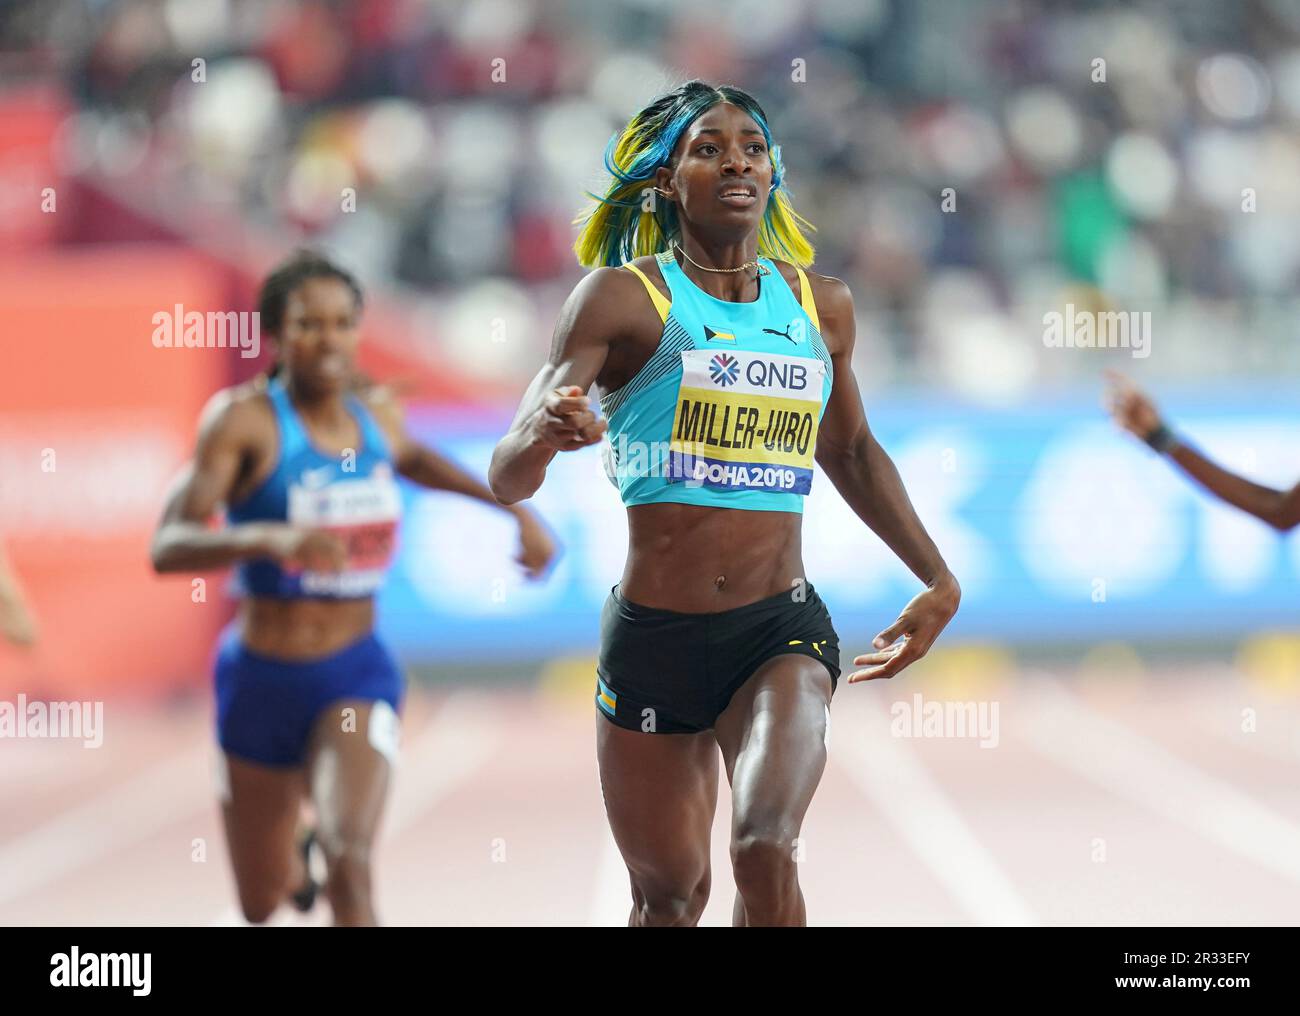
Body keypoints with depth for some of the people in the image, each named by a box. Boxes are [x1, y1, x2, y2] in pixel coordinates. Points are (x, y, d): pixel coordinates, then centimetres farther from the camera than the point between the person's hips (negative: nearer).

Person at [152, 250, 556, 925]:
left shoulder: (377, 415, 1)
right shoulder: (243, 420, -14)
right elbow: (167, 547, -26)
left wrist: (515, 508, 21)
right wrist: (270, 538, -42)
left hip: (357, 674, 1)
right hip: (261, 682, -1)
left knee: (349, 864, -26)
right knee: (263, 904, 17)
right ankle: (298, 850, 55)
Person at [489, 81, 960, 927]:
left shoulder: (822, 307, 8)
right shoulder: (622, 299, -4)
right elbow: (508, 477, -12)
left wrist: (939, 580, 24)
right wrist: (546, 433, -35)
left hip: (782, 632, 1)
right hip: (653, 636, -1)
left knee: (766, 848, -24)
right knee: (671, 895, 9)